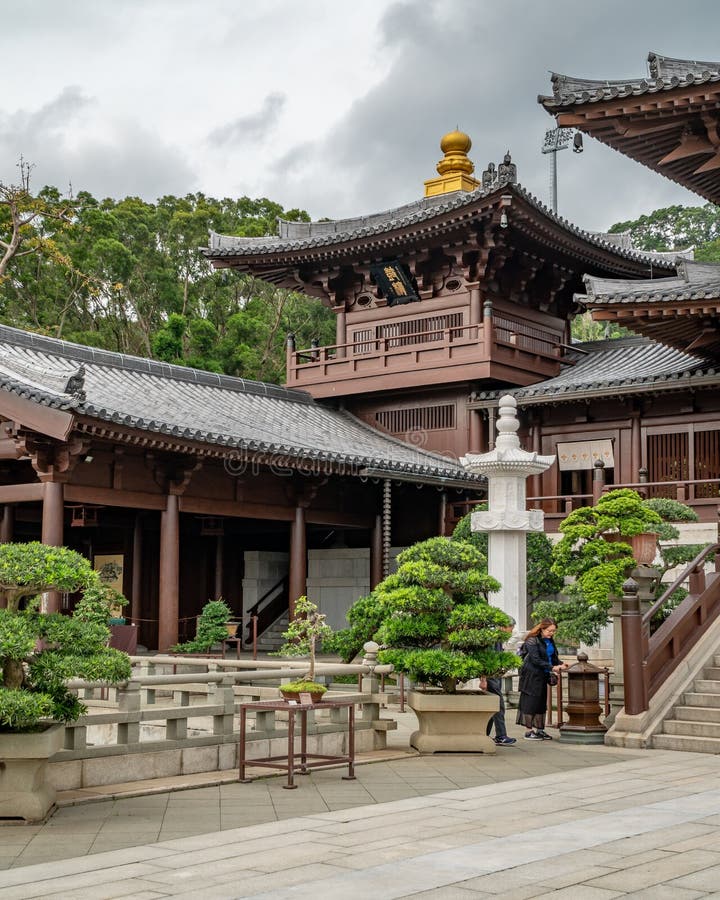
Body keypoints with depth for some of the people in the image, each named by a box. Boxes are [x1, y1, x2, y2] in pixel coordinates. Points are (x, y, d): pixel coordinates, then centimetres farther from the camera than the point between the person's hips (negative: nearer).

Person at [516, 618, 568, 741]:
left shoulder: (550, 641, 11)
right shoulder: (532, 641, -14)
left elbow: (553, 657, 14)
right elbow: (535, 660, -20)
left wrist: (561, 664, -7)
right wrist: (552, 667, -23)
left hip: (543, 676, 8)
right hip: (532, 676, -8)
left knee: (542, 702, 9)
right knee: (531, 702, -4)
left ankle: (539, 729, 15)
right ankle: (529, 731, 0)